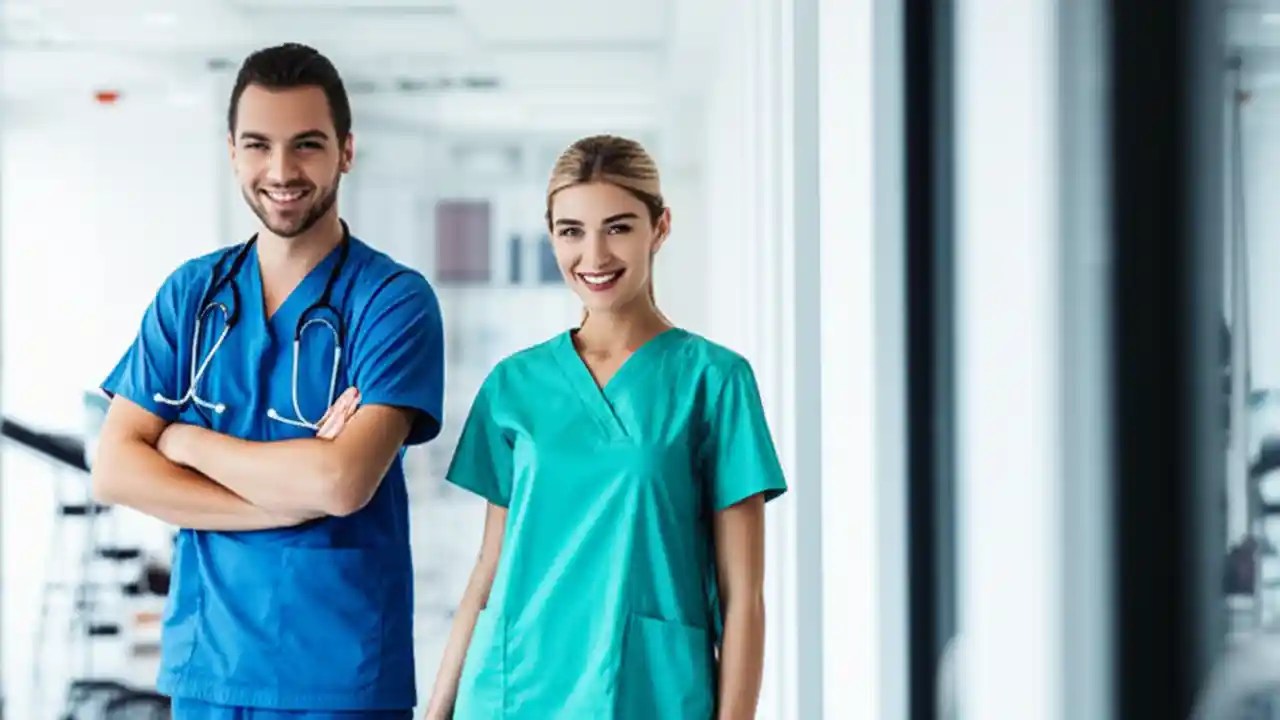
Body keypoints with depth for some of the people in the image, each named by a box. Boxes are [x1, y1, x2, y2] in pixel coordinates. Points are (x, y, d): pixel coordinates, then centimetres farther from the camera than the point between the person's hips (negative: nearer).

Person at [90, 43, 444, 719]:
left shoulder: (392, 300, -7)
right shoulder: (189, 294, 6)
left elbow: (342, 482, -19)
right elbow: (114, 469, -2)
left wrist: (184, 440, -6)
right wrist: (294, 498, -13)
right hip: (205, 665, 3)